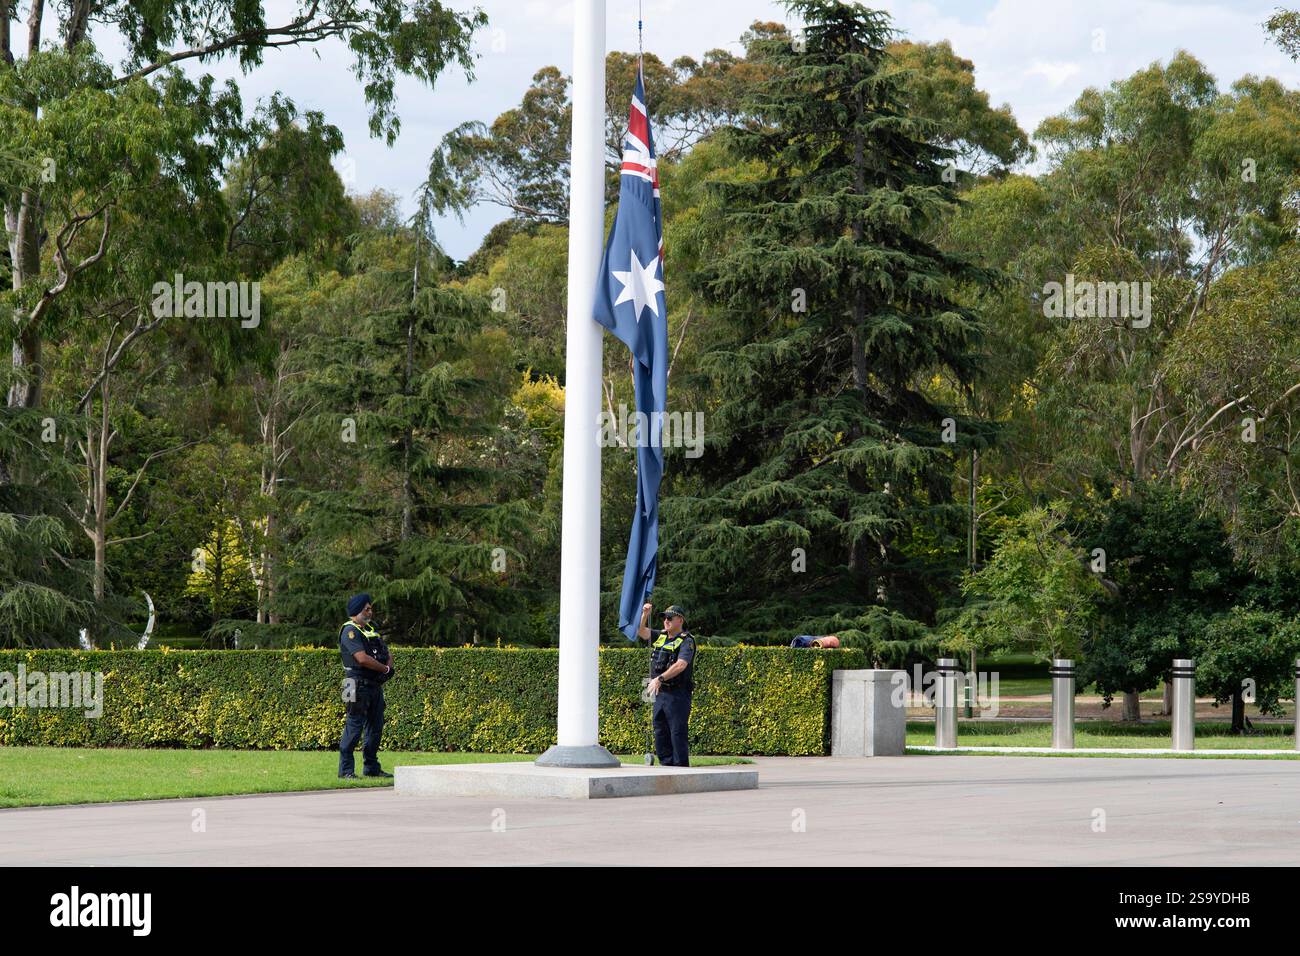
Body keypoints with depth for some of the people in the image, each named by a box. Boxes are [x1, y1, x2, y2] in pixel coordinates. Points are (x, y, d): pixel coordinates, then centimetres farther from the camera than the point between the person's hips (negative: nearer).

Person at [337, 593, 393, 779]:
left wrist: (388, 668, -4)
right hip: (359, 685, -9)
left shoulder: (371, 630, 18)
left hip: (376, 685, 9)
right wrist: (385, 668, -9)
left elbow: (387, 654, 18)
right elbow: (363, 658, -22)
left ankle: (371, 768, 19)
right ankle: (346, 771, -6)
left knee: (376, 728, 11)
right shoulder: (350, 631, -11)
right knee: (354, 727, -9)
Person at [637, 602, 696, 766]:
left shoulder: (686, 641, -10)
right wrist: (645, 615, -6)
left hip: (677, 695, -8)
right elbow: (641, 632, 11)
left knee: (678, 734, -8)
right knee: (660, 734, 9)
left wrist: (660, 678, -30)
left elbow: (681, 665, -23)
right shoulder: (661, 636, 14)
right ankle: (667, 767, 15)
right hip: (660, 693, 8)